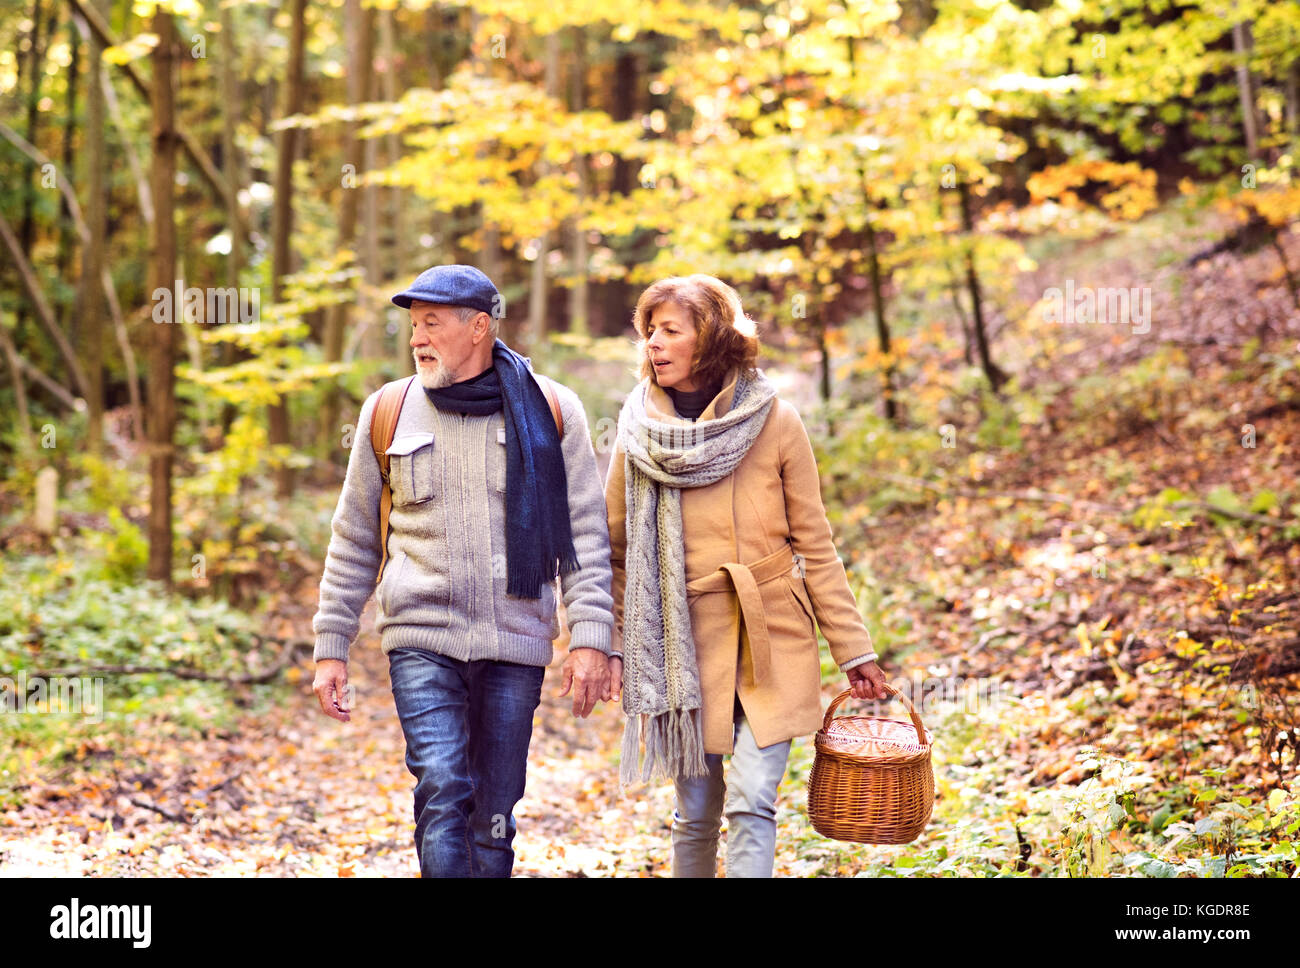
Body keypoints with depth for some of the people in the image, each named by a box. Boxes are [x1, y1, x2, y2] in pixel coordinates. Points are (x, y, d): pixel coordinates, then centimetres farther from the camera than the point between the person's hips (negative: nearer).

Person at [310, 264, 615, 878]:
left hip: (515, 644, 0)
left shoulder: (551, 412, 3)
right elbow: (354, 541, 12)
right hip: (422, 639, 0)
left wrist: (590, 639, -7)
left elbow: (585, 533, 3)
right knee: (443, 793, -17)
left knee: (493, 818, 5)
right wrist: (330, 648, 9)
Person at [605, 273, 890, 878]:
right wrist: (610, 645, 4)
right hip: (683, 641, 2)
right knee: (697, 814, 7)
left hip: (771, 642, -1)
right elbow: (618, 550, 10)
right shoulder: (638, 430, 3)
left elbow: (814, 545, 2)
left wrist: (853, 649, 1)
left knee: (751, 804, -11)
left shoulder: (775, 422, -2)